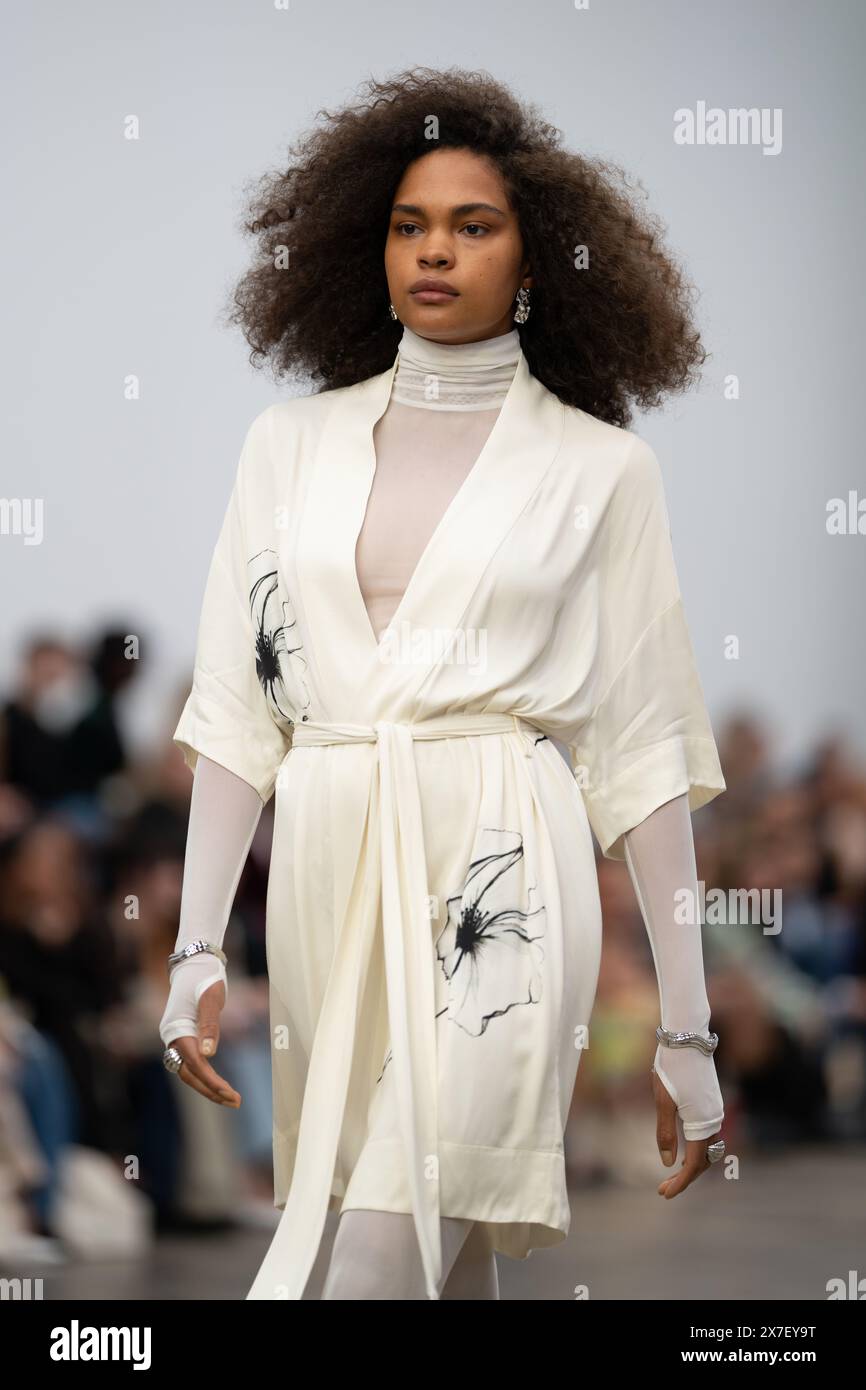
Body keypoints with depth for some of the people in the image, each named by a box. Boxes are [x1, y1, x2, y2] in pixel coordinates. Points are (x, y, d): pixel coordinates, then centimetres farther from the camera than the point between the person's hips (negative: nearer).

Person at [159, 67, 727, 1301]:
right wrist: (198, 946, 2)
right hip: (329, 874, 4)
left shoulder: (599, 467, 6)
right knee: (446, 1272, 9)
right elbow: (237, 707, 11)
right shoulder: (293, 443, 14)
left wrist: (686, 1027, 1)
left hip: (497, 878, -4)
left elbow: (641, 753, 4)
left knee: (383, 1259, -16)